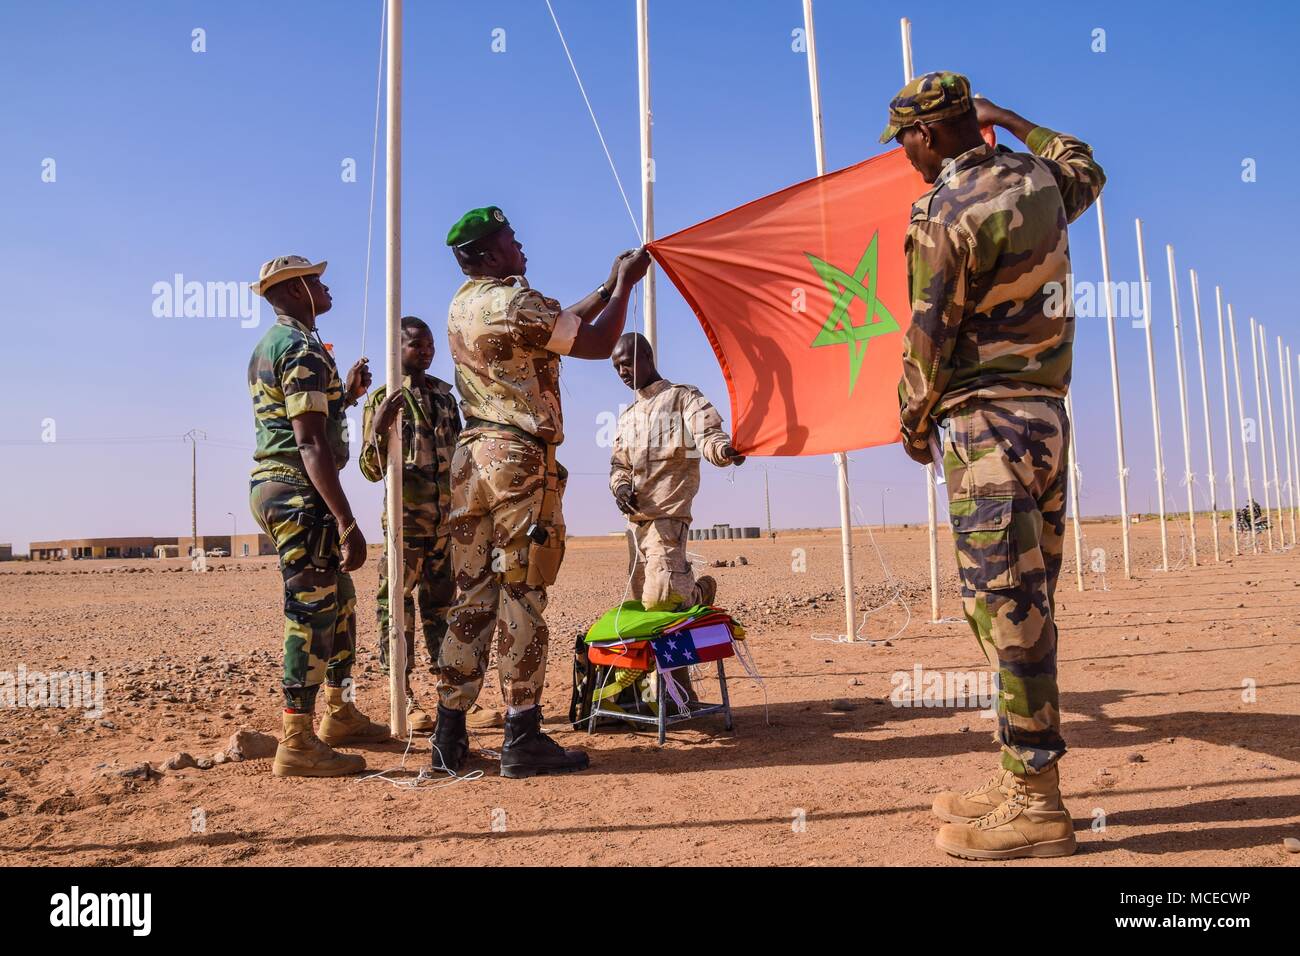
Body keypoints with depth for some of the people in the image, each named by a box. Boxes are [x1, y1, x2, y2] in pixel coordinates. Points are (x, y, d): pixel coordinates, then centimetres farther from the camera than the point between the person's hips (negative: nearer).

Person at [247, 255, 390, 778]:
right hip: (299, 494, -11)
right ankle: (297, 744, 1)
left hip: (274, 486, 11)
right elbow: (311, 444, -22)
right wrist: (348, 524, -24)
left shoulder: (268, 345, 19)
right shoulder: (302, 347, -13)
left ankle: (339, 715, 29)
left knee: (340, 600, 19)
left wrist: (347, 394, 23)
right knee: (312, 612, -6)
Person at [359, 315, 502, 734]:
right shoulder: (383, 400, -1)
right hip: (406, 519, -5)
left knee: (443, 605, 10)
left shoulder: (445, 394, 15)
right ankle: (406, 700, 6)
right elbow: (373, 470, -6)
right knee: (398, 605, -2)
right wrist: (379, 428, -22)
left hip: (448, 518, 5)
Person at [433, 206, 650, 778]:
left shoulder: (461, 307, 18)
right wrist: (625, 285, 6)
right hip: (521, 457, -8)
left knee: (473, 595, 9)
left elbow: (555, 326, 25)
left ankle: (450, 737, 13)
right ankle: (522, 739, 2)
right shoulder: (512, 300, -10)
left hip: (472, 456, 8)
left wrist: (607, 288, 25)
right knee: (522, 595, -4)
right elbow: (597, 344, -8)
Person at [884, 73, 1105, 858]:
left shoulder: (946, 212, -12)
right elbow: (1086, 169, 37)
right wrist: (1007, 118, 41)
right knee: (1025, 606, 11)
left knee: (1007, 606, -6)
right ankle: (1023, 783, 20)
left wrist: (914, 422, 4)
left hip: (986, 420, -9)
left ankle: (1036, 807, 0)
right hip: (1047, 413, 9)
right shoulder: (1037, 179, 12)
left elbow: (930, 334, -11)